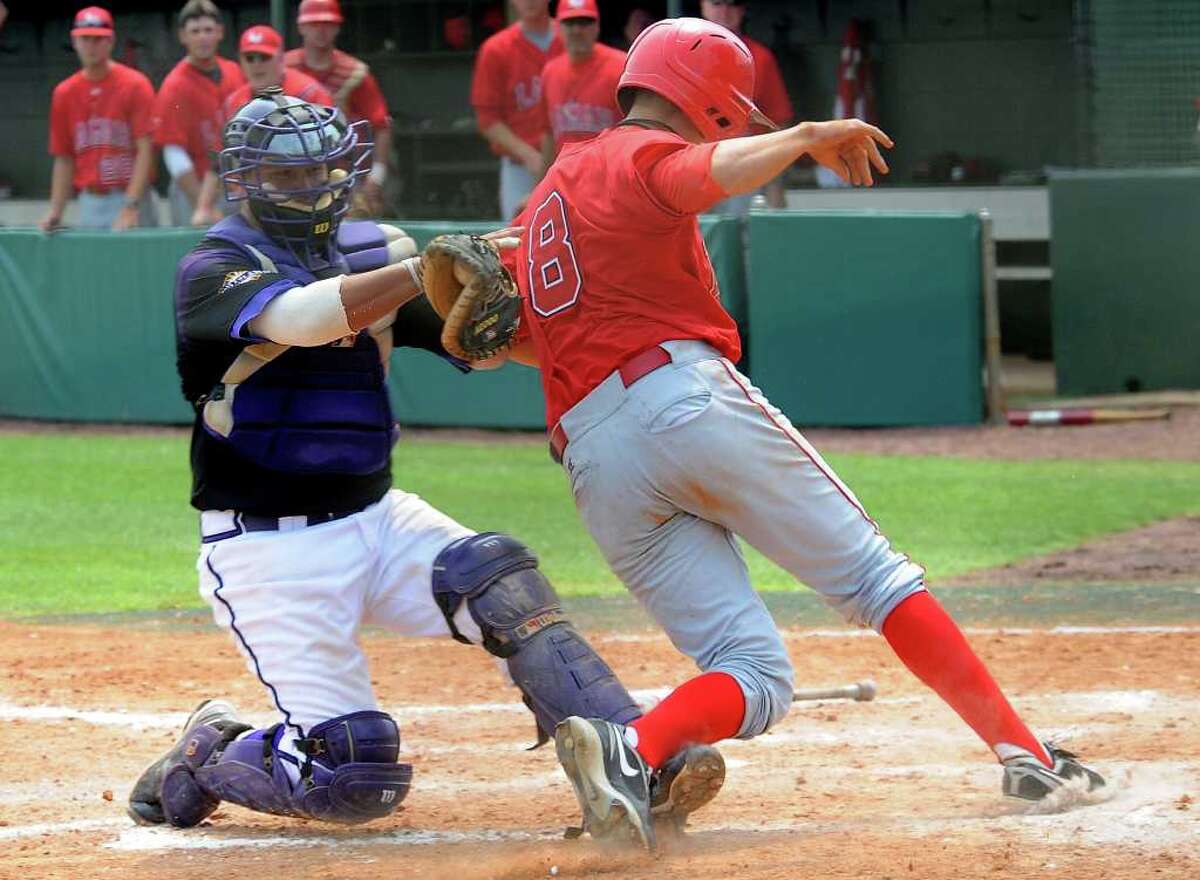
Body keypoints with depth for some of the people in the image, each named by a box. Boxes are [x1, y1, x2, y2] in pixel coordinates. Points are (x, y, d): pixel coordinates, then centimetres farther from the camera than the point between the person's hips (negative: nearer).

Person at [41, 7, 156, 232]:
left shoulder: (135, 85, -4)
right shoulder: (64, 93, 10)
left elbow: (145, 150, -9)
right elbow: (64, 159, 14)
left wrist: (131, 207, -18)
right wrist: (55, 212, 4)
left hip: (128, 198, -4)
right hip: (89, 203, 4)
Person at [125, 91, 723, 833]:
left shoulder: (370, 252, 9)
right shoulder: (213, 272, -7)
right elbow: (298, 316, -28)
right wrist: (425, 267, -38)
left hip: (374, 517, 5)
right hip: (267, 545, -5)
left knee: (499, 581, -26)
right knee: (354, 778, -15)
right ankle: (206, 758, 14)